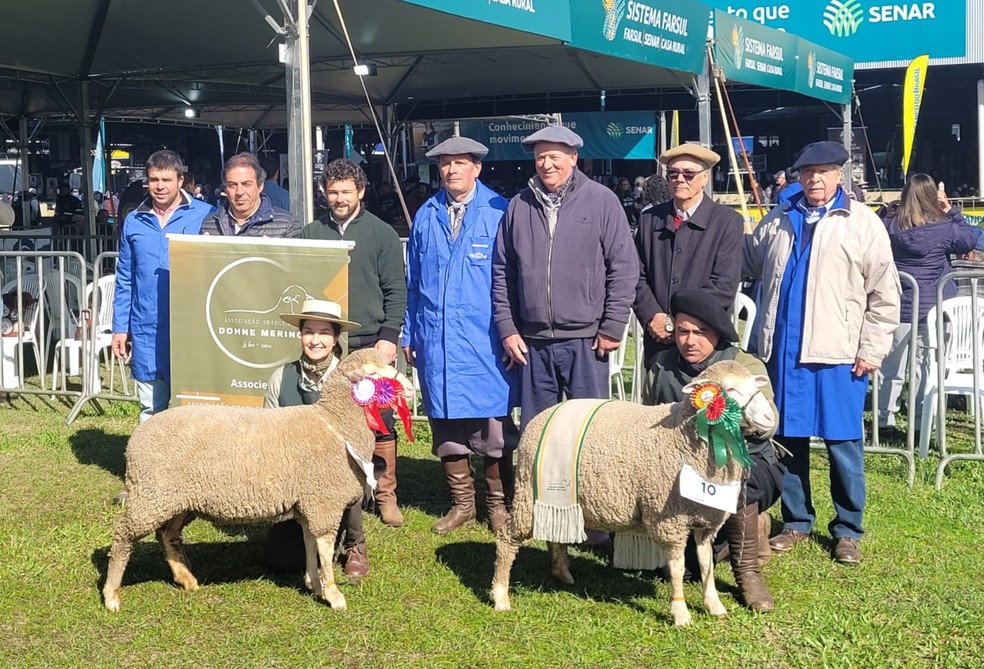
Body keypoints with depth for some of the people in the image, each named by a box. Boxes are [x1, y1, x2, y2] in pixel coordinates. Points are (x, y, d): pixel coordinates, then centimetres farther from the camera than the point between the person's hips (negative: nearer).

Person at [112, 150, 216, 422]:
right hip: (147, 332, 3)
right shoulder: (134, 222, 10)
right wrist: (120, 328, 8)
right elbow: (124, 280, 14)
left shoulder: (205, 216, -2)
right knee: (151, 410, 11)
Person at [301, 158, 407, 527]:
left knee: (380, 422, -1)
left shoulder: (382, 234, 4)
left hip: (371, 344, -2)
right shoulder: (311, 234, 10)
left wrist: (388, 337, -7)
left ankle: (385, 494, 10)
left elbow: (396, 291, 2)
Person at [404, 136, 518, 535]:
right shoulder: (426, 216, 10)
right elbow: (412, 281, 14)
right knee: (445, 424, 9)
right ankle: (462, 503, 22)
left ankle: (498, 505, 17)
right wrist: (409, 334, 12)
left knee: (493, 425, 1)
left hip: (485, 341, -4)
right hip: (436, 340, 4)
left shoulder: (499, 213, -2)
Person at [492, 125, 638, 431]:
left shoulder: (602, 201, -1)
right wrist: (507, 328, 5)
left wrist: (612, 328, -6)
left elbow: (624, 267, -2)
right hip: (532, 341, 3)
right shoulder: (519, 206, 8)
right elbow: (503, 271, 12)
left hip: (586, 340, -3)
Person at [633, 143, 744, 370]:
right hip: (657, 340, 3)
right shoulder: (649, 218, 10)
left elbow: (724, 286, -9)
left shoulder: (728, 221, -1)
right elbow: (637, 277, 7)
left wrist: (676, 323, -12)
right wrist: (654, 317, -10)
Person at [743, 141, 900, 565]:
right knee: (787, 439, 11)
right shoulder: (777, 222, 13)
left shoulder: (864, 224, 1)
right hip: (783, 351, 4)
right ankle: (796, 522, 25)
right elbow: (747, 260, 28)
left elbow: (884, 294, -1)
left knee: (843, 445, 1)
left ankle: (848, 531, 15)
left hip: (837, 355, -4)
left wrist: (871, 350, -5)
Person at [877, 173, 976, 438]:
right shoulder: (943, 227, -8)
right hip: (935, 307, -1)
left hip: (900, 307, 1)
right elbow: (970, 240, 9)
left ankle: (885, 421, 14)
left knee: (893, 367, 9)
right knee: (928, 366, 7)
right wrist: (950, 210, 12)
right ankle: (923, 424, 11)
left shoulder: (891, 226, -4)